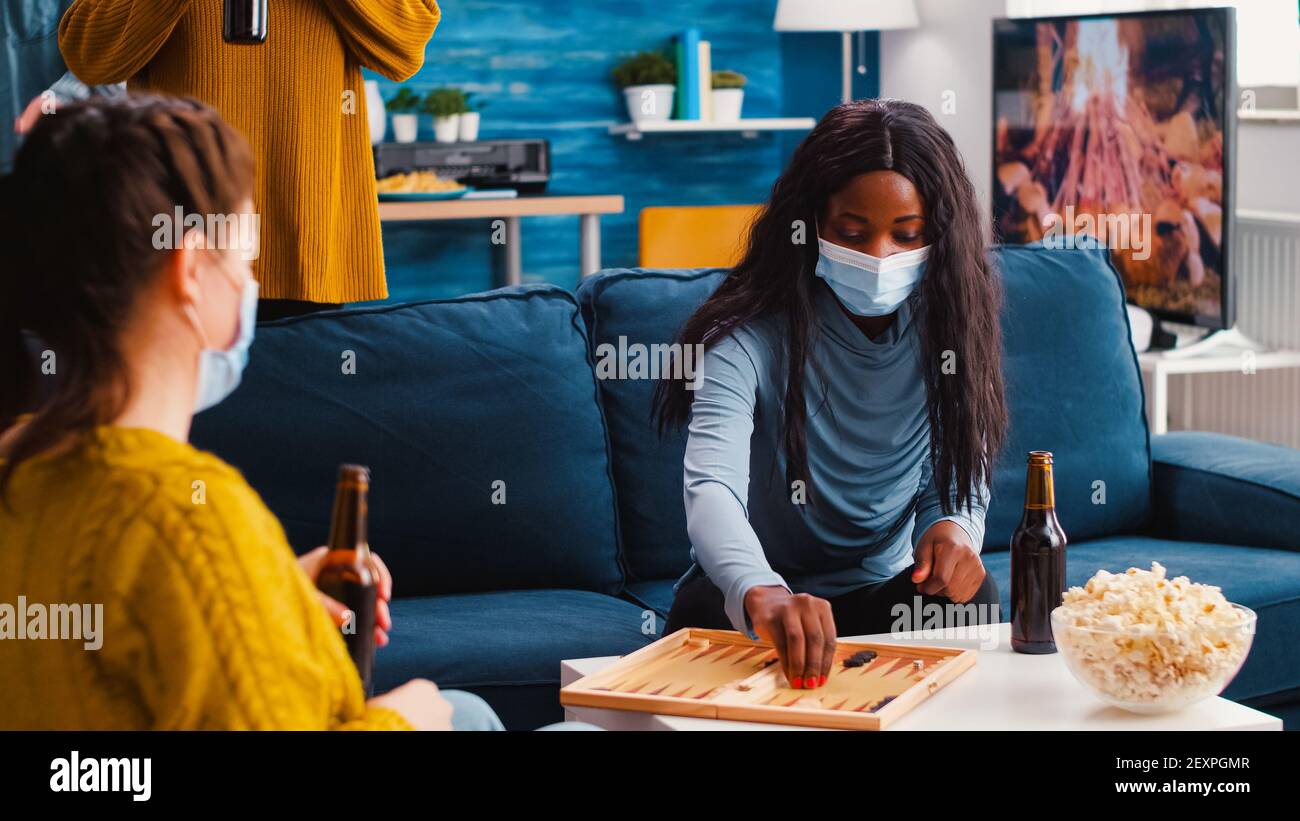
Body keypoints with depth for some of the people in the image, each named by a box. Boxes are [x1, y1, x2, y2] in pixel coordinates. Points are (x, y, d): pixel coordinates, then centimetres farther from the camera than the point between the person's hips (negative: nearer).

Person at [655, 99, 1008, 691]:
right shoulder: (750, 337, -19)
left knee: (966, 593, -29)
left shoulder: (946, 329, -5)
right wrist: (761, 593, -58)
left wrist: (954, 529, -29)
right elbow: (710, 486, -35)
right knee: (704, 609, -36)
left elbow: (960, 484, -1)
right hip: (752, 594, -3)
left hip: (885, 592, 3)